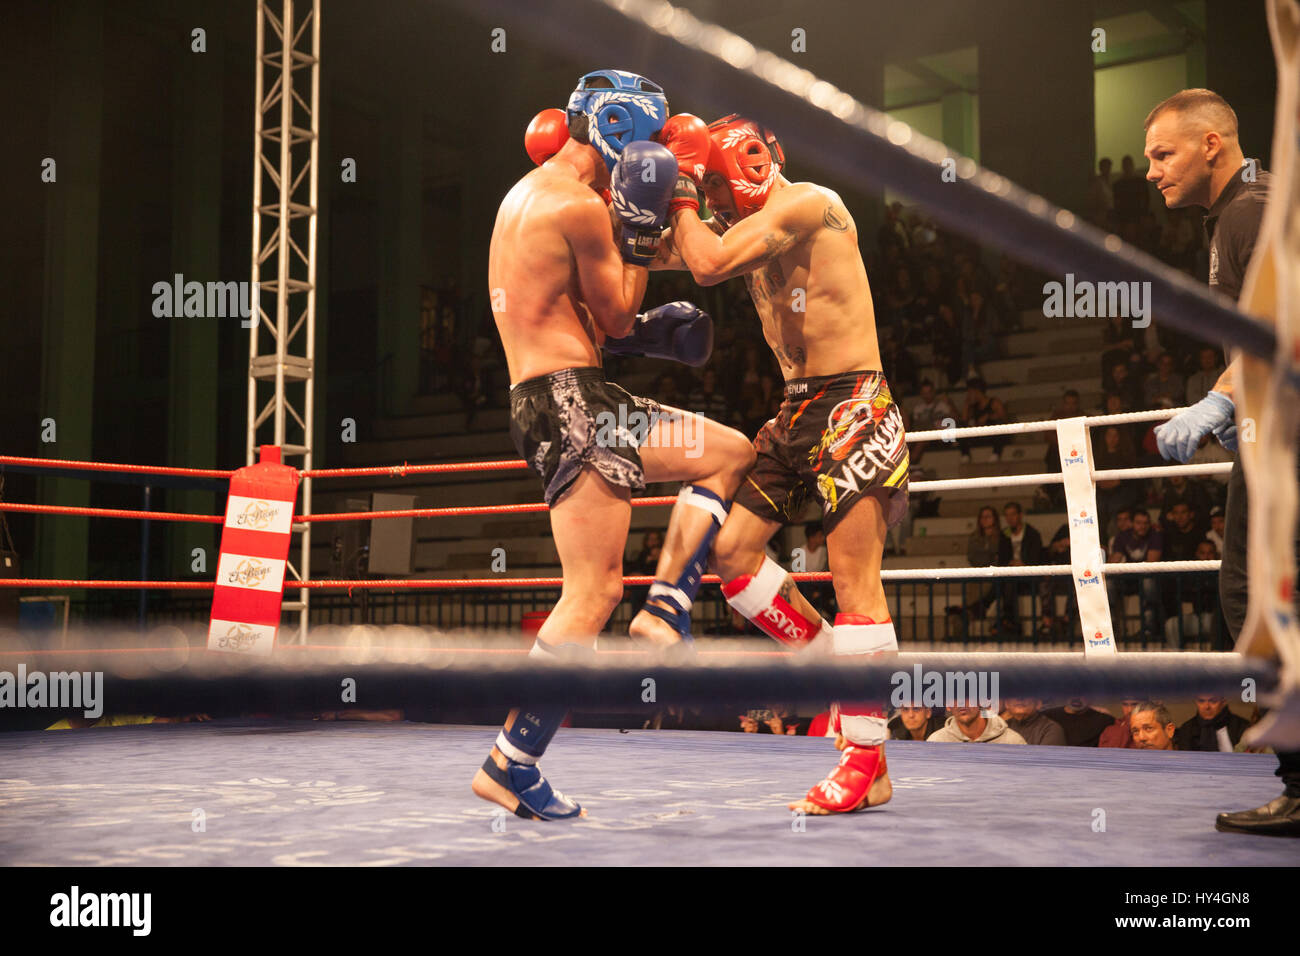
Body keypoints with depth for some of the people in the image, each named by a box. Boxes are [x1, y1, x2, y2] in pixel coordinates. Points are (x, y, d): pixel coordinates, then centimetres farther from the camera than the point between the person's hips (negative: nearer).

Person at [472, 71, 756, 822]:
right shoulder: (580, 206, -12)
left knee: (731, 454, 15)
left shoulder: (529, 194, 20)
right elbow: (615, 318, -4)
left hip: (548, 397, 10)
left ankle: (660, 620, 7)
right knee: (594, 590, -10)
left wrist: (645, 331, 13)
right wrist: (642, 225, -1)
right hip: (569, 401, -10)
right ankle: (511, 765, -4)